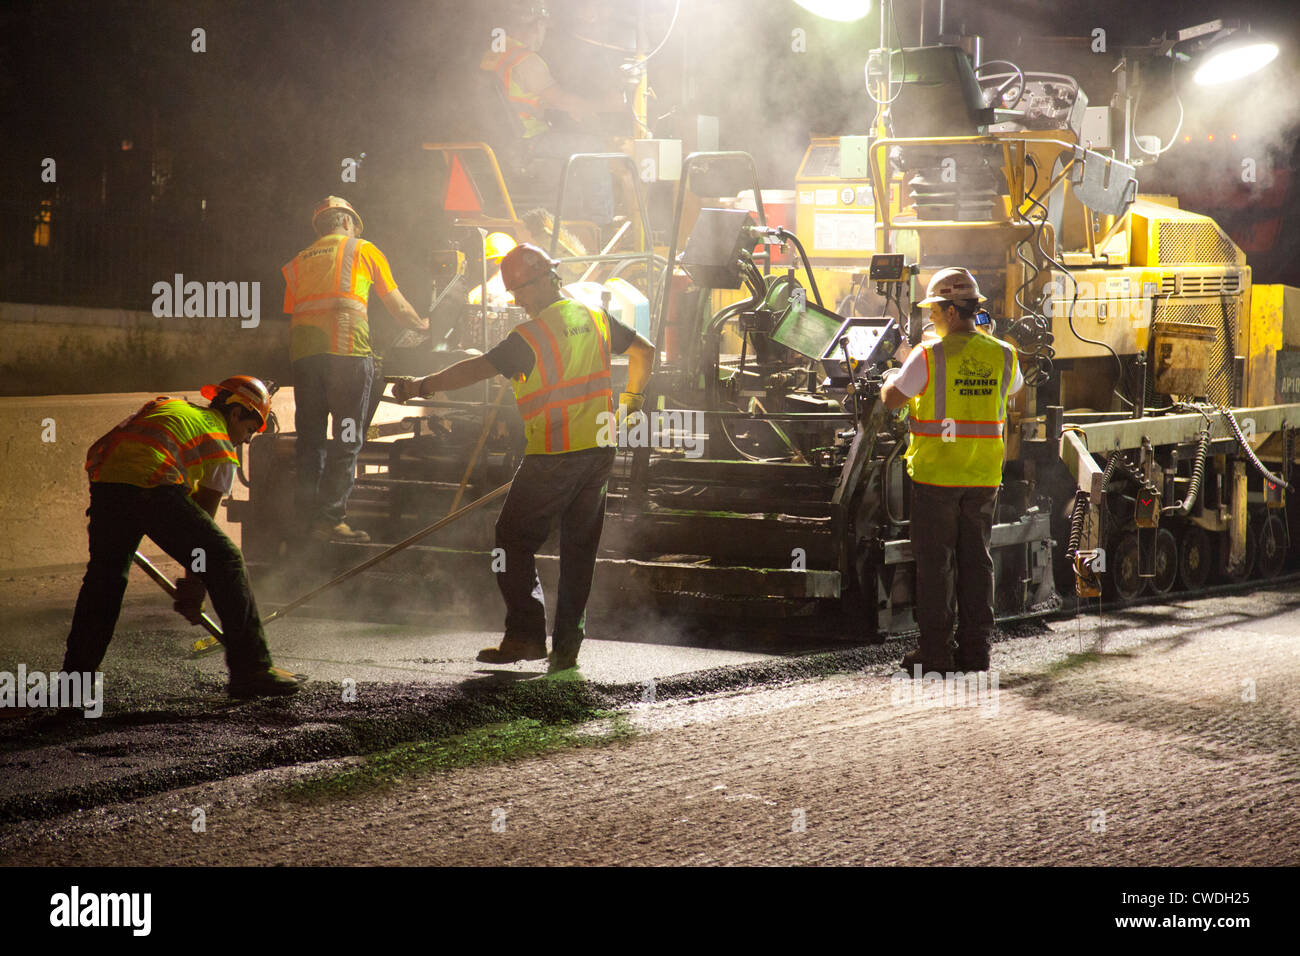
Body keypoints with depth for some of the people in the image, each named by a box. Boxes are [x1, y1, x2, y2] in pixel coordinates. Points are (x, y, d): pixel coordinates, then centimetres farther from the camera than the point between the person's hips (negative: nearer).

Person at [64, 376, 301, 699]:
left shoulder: (167, 406, 34)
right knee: (226, 560, 3)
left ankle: (76, 673, 28)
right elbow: (203, 518, 15)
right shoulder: (222, 449, 16)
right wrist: (192, 588, 21)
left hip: (103, 481, 6)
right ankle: (250, 669, 0)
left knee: (105, 574, 23)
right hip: (152, 486, -6)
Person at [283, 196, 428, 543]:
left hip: (303, 351, 4)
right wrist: (422, 324, 40)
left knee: (310, 439, 9)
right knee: (347, 438, -3)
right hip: (347, 349, -4)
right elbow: (396, 305, 22)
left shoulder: (298, 262, 26)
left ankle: (307, 518, 7)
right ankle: (330, 518, -11)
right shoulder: (363, 250, 16)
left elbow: (290, 311, 17)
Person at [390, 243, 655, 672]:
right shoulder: (596, 320, 8)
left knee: (514, 540, 5)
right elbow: (644, 350, 22)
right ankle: (567, 646, 10)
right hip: (600, 450, 7)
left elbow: (478, 368, -19)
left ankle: (525, 635, -1)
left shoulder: (531, 336, -13)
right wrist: (632, 396, 35)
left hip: (553, 456, -7)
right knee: (579, 549, 10)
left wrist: (423, 385, -20)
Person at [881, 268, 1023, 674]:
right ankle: (976, 651, 12)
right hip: (984, 475, 4)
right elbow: (1013, 389, 23)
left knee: (935, 563, 3)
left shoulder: (929, 356, -12)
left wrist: (891, 378, 18)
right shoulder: (1002, 355, 2)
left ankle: (936, 651, 5)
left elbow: (891, 399, -5)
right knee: (976, 561, 11)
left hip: (935, 474, -4)